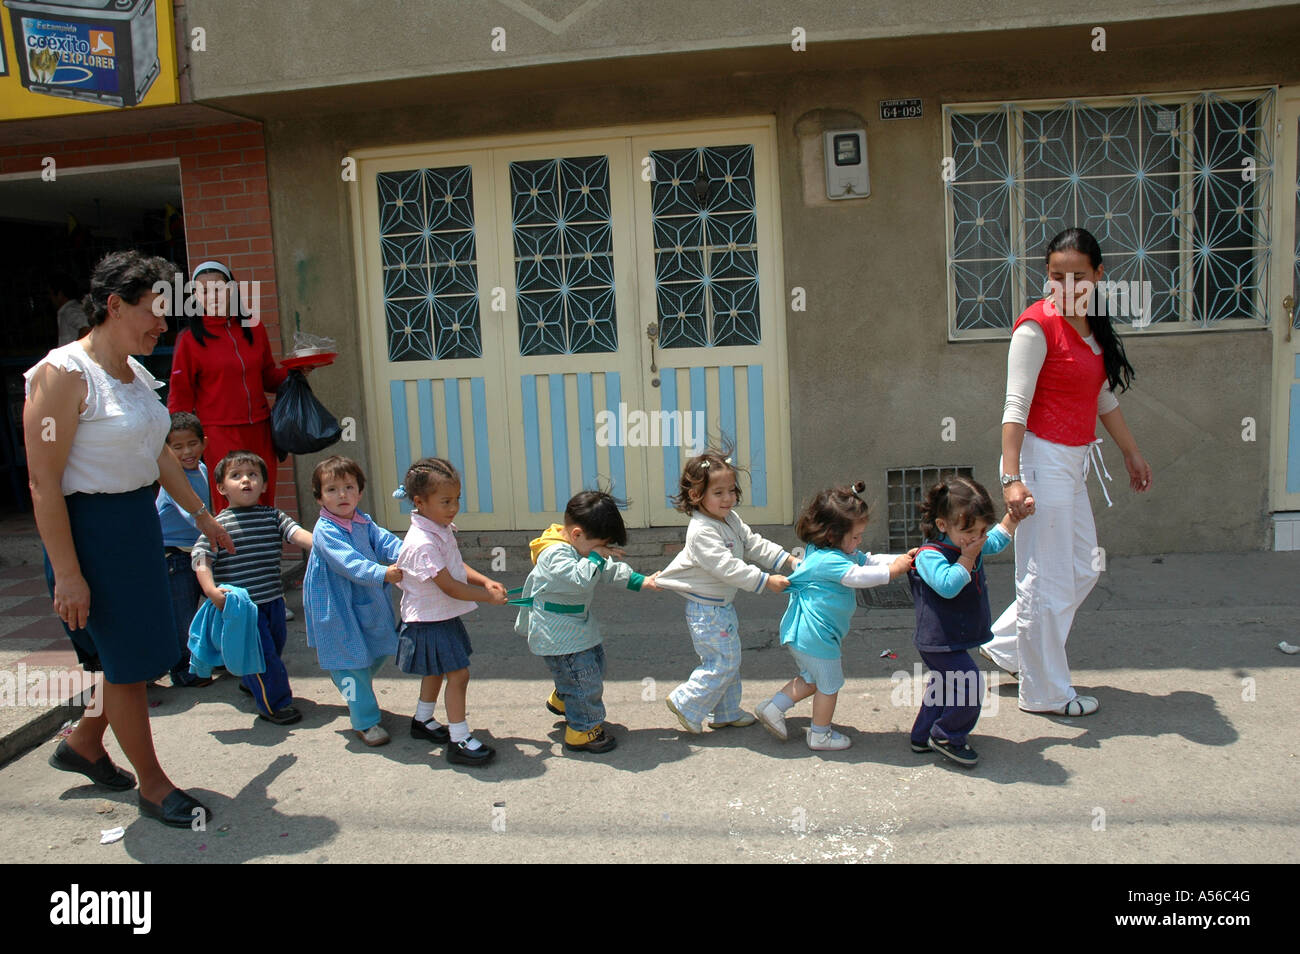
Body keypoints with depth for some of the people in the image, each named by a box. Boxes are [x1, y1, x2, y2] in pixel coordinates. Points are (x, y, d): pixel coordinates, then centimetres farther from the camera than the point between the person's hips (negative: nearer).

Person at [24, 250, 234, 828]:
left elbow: (159, 455, 20)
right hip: (90, 526, -9)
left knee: (137, 651, 17)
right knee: (128, 660, 2)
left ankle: (84, 745, 41)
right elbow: (44, 483, -20)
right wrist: (67, 573, -22)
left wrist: (202, 517, 24)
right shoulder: (63, 374, -18)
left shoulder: (136, 373, 8)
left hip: (139, 521, 9)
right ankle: (153, 786, 19)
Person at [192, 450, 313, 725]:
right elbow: (201, 558, -11)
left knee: (275, 644, 20)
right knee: (261, 651, -4)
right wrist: (211, 590, -24)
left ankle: (251, 683, 46)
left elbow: (297, 534, -8)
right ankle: (274, 703, 10)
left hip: (273, 599, 6)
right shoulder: (220, 524, -6)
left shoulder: (273, 516, 6)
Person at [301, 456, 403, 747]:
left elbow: (383, 541, -10)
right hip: (339, 610, -8)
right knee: (351, 662, 0)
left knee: (377, 653, 20)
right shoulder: (325, 531, -21)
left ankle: (357, 696, 47)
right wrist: (382, 574, -45)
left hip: (370, 604, 8)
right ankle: (365, 721, 12)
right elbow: (349, 562, -33)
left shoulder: (363, 521, 3)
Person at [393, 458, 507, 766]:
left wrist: (485, 581, -4)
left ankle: (423, 720, 43)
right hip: (430, 622, -10)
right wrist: (489, 597, -19)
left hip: (444, 617, 10)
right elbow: (449, 587, -27)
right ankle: (459, 740, 2)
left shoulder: (441, 530, 2)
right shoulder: (422, 544, -29)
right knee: (458, 674, -8)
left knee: (437, 670, 24)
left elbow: (457, 567, 13)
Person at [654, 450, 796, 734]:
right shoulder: (702, 531, -26)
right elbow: (727, 567, -31)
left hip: (723, 605, 10)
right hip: (707, 611, -10)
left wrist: (788, 560, -3)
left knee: (730, 660, 18)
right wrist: (766, 581, -30)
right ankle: (685, 704, 9)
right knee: (723, 662, -5)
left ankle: (726, 713, 32)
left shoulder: (732, 520, 5)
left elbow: (755, 545, 8)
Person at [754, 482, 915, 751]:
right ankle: (820, 735, 25)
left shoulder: (838, 553, 8)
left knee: (811, 679, 26)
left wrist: (901, 558, -1)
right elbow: (859, 576, -33)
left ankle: (773, 709, 26)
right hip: (815, 636, -10)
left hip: (801, 634, 10)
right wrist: (893, 570, -24)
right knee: (829, 684, 9)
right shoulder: (829, 561, -25)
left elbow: (868, 560, 11)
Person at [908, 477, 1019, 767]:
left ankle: (923, 737, 36)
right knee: (969, 688, -11)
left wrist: (1013, 517, 11)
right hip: (940, 642, -10)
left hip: (952, 641, 10)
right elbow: (948, 586, -37)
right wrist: (967, 558, -31)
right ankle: (946, 737, 7)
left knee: (943, 685, 21)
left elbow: (996, 541, 24)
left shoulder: (972, 546, 4)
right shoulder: (930, 555, -24)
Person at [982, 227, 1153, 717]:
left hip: (1073, 463, 9)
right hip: (1042, 460, -9)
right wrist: (1011, 478, -26)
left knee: (1083, 571, 17)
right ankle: (1046, 692, 15)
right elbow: (1016, 407, -19)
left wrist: (1132, 452, 28)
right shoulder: (1037, 326, -14)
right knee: (1047, 580, 0)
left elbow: (1104, 398, 23)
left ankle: (1003, 645, 30)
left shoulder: (1090, 326, 11)